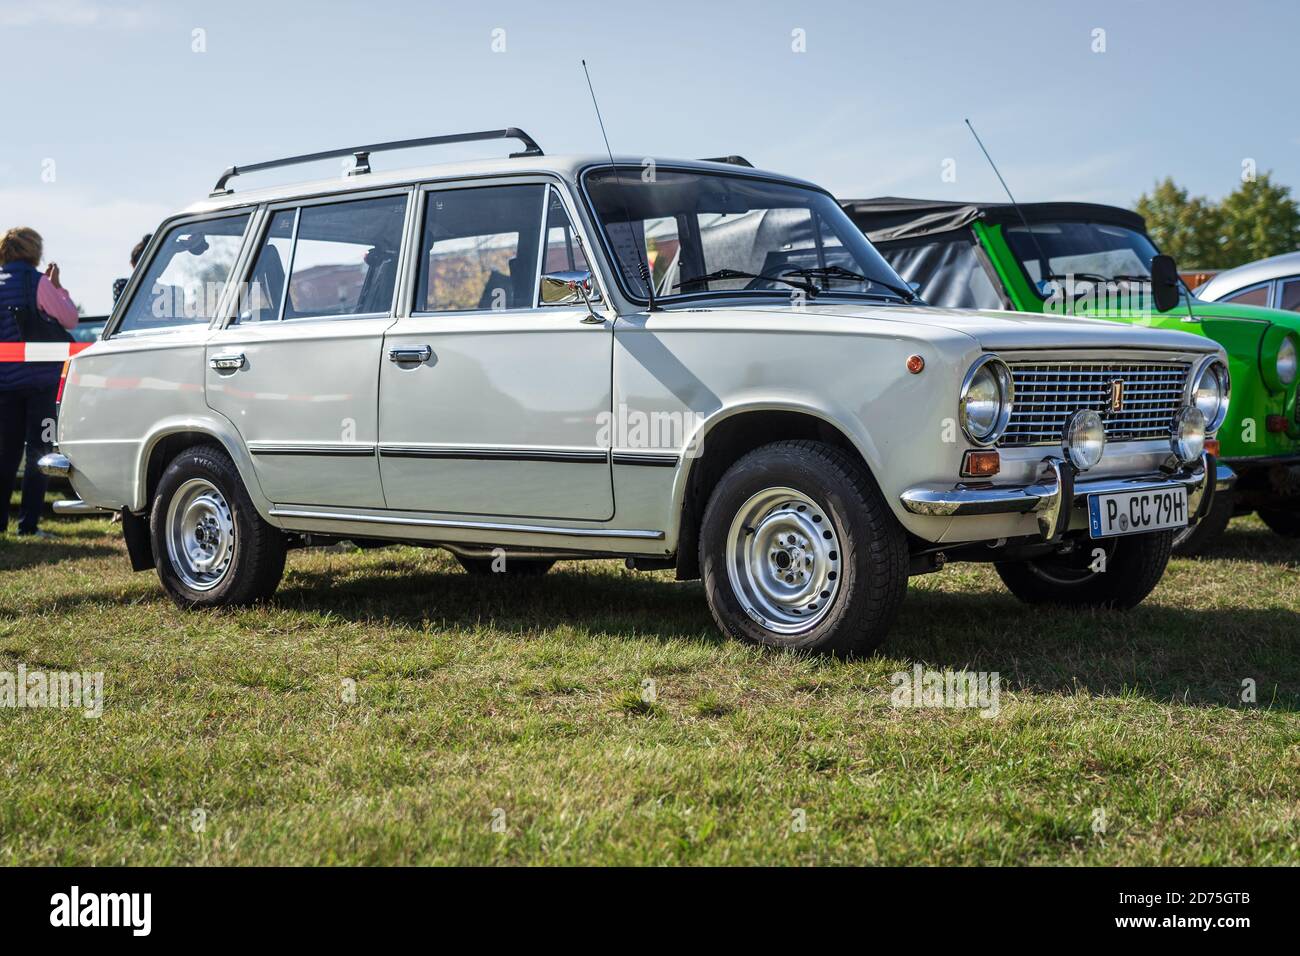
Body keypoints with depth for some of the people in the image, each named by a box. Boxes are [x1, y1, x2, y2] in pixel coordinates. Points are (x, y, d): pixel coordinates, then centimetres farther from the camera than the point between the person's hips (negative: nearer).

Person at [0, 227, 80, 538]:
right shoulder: (38, 282, -10)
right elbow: (69, 319, -6)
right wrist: (58, 286, 4)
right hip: (39, 377, -5)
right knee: (37, 450, 0)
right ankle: (28, 524, -5)